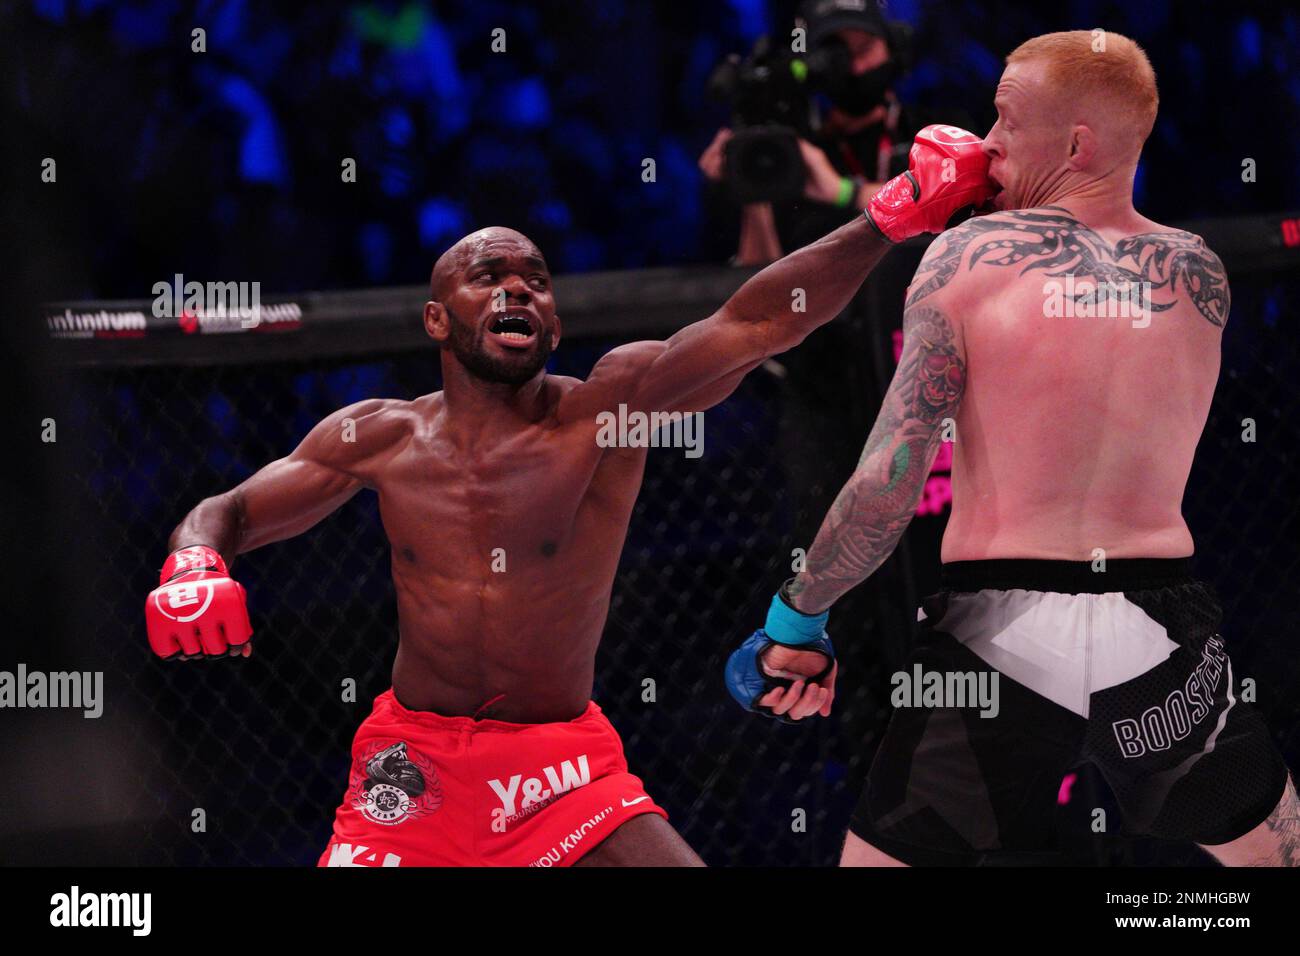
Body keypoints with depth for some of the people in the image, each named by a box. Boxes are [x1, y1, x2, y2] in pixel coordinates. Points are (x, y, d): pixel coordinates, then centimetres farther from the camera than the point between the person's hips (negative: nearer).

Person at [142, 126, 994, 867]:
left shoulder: (607, 408, -8)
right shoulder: (381, 439, 1)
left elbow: (750, 324, -22)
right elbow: (226, 515, 12)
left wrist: (896, 217, -36)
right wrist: (194, 566, -13)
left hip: (564, 766, -2)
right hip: (413, 765, 2)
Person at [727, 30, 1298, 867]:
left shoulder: (968, 256, -5)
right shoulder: (1199, 273, 4)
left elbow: (888, 482, -10)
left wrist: (797, 617, 2)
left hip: (999, 632, -2)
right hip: (1161, 631, 2)